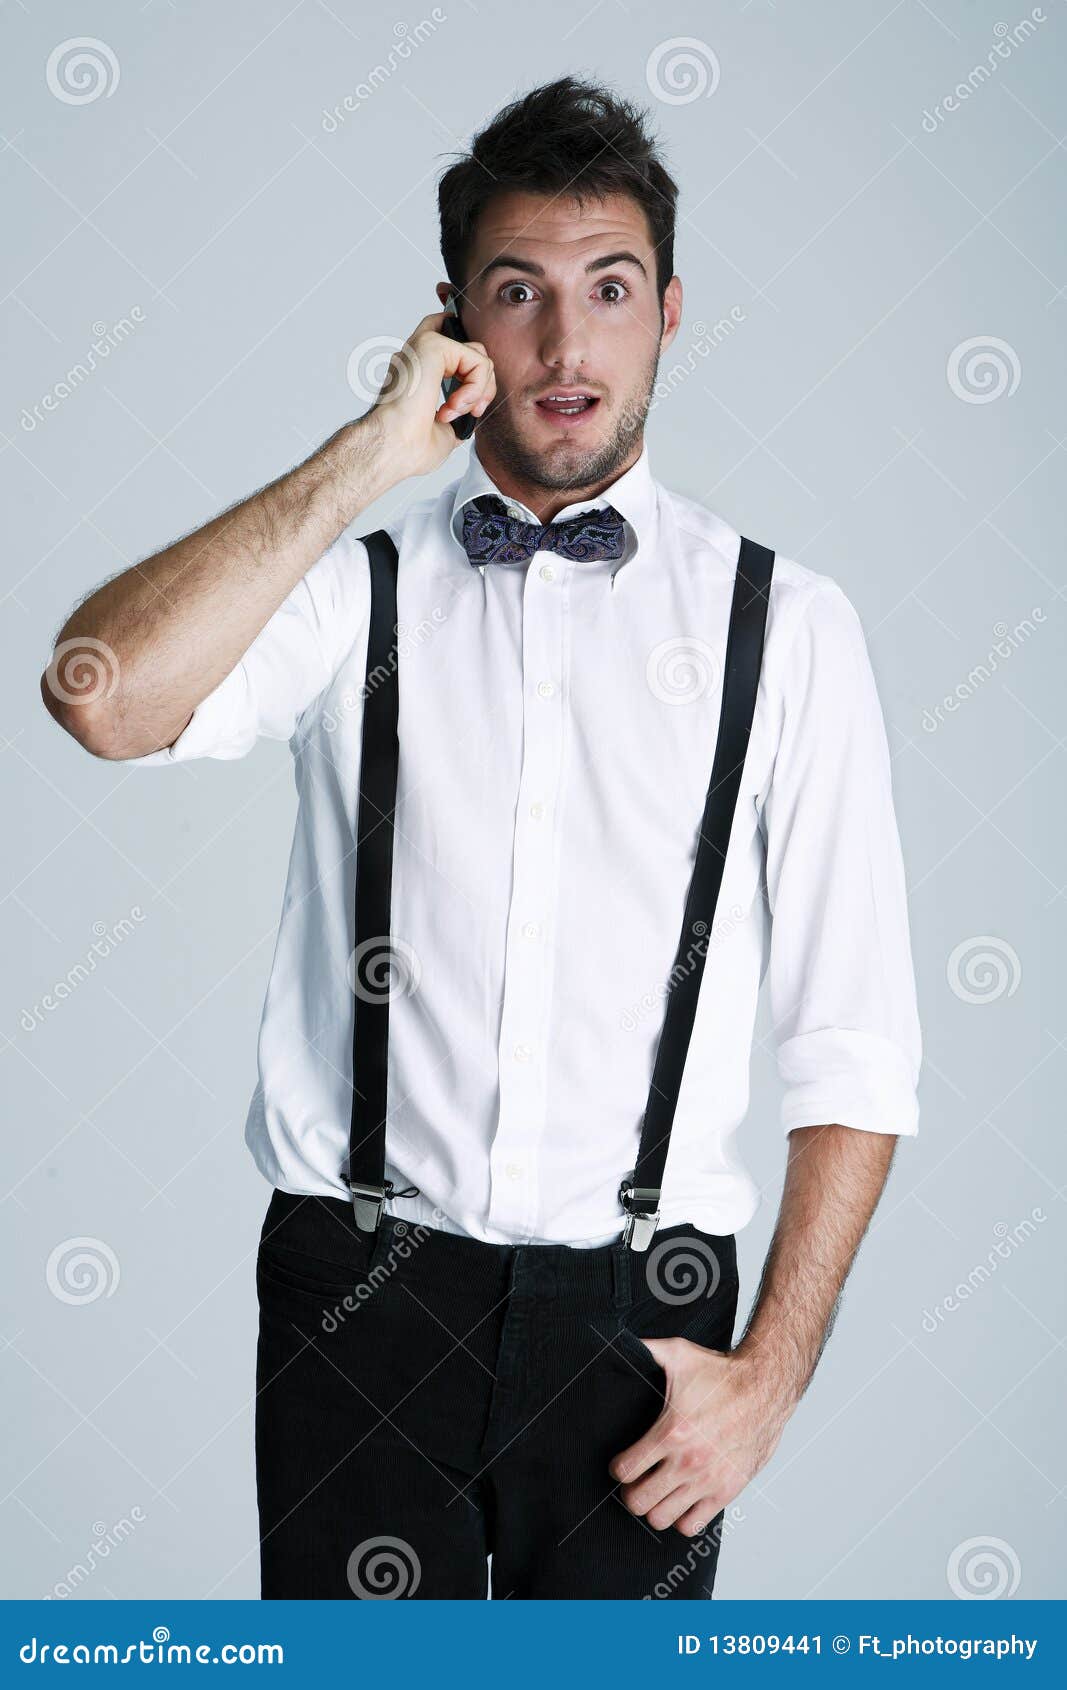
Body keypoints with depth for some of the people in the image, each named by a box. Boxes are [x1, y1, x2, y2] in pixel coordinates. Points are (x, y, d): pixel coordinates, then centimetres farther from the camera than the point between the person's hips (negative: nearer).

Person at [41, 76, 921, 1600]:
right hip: (360, 1287, 0)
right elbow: (104, 698, -19)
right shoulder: (355, 586, 3)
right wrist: (371, 455, -14)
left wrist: (773, 1370, -5)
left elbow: (855, 1048, 1)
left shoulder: (784, 624, 2)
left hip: (634, 1303, 0)